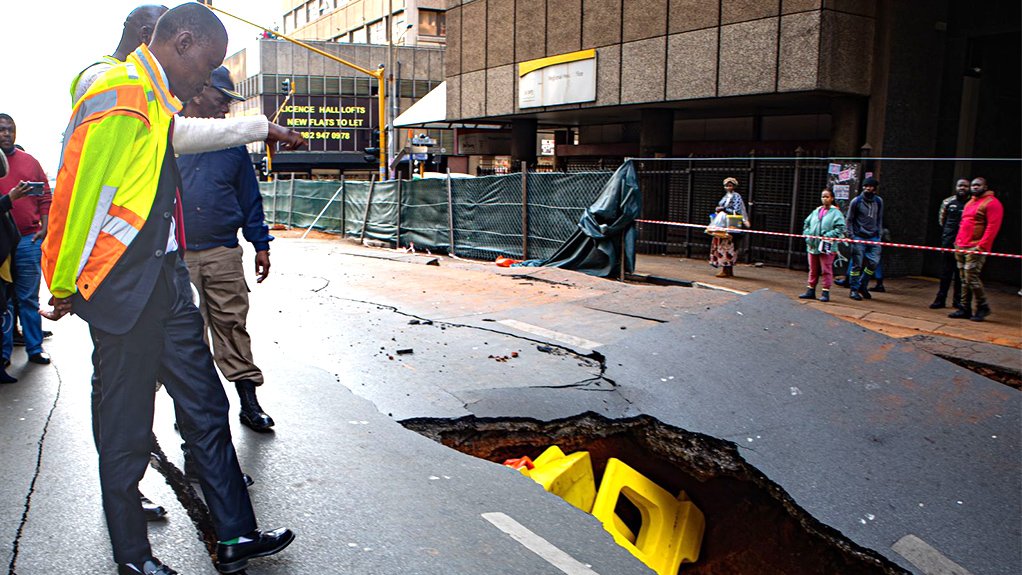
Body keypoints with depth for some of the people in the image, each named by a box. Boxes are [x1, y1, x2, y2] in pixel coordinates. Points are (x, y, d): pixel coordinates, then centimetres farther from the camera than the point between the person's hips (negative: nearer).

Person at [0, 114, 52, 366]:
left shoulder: (30, 161, 12)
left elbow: (45, 197, 10)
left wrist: (44, 228, 0)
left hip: (28, 240, 1)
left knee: (29, 298, 6)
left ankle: (35, 349, 11)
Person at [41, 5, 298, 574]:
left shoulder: (159, 104, 13)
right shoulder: (120, 99, -16)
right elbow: (79, 197, -16)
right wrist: (65, 286, -9)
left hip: (167, 281, 10)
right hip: (124, 291, -10)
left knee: (206, 408, 11)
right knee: (127, 430, 5)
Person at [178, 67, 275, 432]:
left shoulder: (232, 142, 14)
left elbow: (249, 197, 16)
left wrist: (260, 245, 11)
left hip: (223, 254, 2)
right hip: (175, 254, -1)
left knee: (232, 325, 1)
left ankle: (249, 402, 7)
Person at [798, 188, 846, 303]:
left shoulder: (836, 212, -4)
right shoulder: (816, 211, 13)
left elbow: (840, 228, -12)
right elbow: (806, 224, 20)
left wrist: (828, 236, -19)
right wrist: (807, 235, 5)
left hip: (827, 248, -6)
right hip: (813, 246, 6)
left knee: (826, 270, -2)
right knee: (813, 270, 13)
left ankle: (825, 292, 3)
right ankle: (810, 291, 21)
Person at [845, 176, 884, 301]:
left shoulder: (879, 201, 9)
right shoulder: (856, 201, -2)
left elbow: (880, 219, 18)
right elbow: (849, 220, 2)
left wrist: (879, 233, 8)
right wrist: (851, 235, -6)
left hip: (873, 238, 4)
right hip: (859, 238, -4)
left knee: (874, 262, -3)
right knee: (857, 264, -2)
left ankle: (863, 286, 16)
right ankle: (854, 290, 7)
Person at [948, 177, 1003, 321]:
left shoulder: (992, 203, -5)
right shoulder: (969, 203, 21)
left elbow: (993, 226, -13)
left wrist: (982, 246, -18)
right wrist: (957, 242, 18)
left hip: (976, 248, -8)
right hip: (962, 248, 8)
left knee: (971, 277, -11)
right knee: (964, 280, 7)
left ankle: (982, 307, 3)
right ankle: (965, 309, 11)